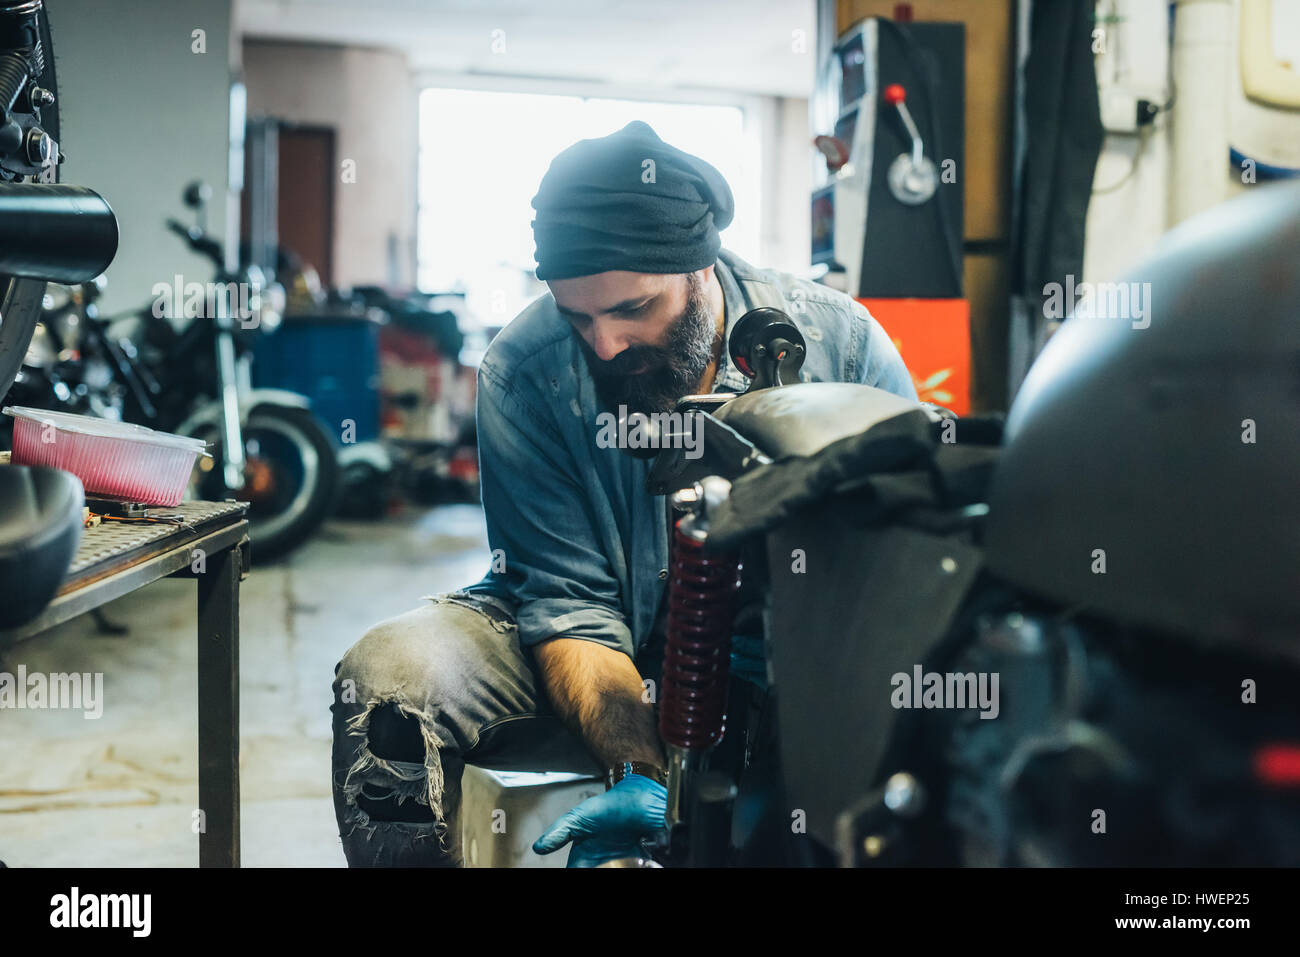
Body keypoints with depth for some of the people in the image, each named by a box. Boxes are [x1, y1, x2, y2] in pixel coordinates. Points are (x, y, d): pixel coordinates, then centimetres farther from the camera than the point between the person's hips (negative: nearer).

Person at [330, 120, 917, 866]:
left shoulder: (841, 341, -12)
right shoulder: (523, 374, -13)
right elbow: (570, 603, -15)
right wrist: (641, 773, -31)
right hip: (613, 662, 0)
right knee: (387, 675, -26)